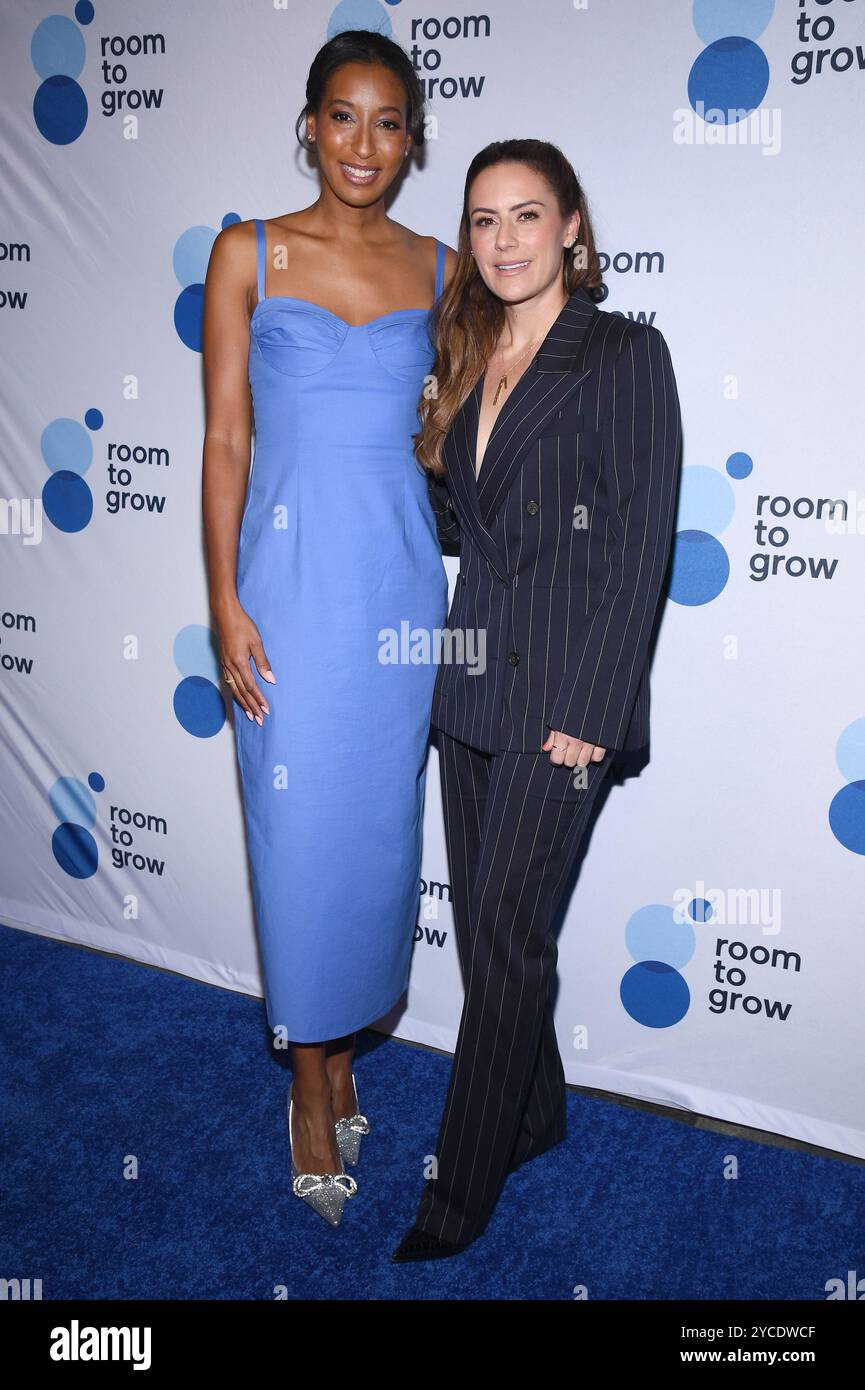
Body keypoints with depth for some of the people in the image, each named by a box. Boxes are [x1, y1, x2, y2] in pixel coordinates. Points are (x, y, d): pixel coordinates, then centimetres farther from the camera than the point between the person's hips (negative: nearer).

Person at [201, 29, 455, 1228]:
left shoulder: (439, 268, 8)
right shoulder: (249, 254, 2)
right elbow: (225, 440, -1)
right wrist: (225, 602, -7)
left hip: (402, 581, 2)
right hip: (291, 576, -2)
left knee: (380, 826, 10)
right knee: (301, 833, 3)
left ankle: (343, 1045, 32)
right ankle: (314, 1080, 23)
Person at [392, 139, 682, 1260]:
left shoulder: (624, 354, -6)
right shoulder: (470, 358, 14)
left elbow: (640, 547, -12)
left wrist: (588, 713, -15)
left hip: (561, 693, -7)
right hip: (472, 681, 7)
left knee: (505, 933, -2)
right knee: (483, 922, 14)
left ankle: (460, 1195, 13)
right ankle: (535, 1112, 36)